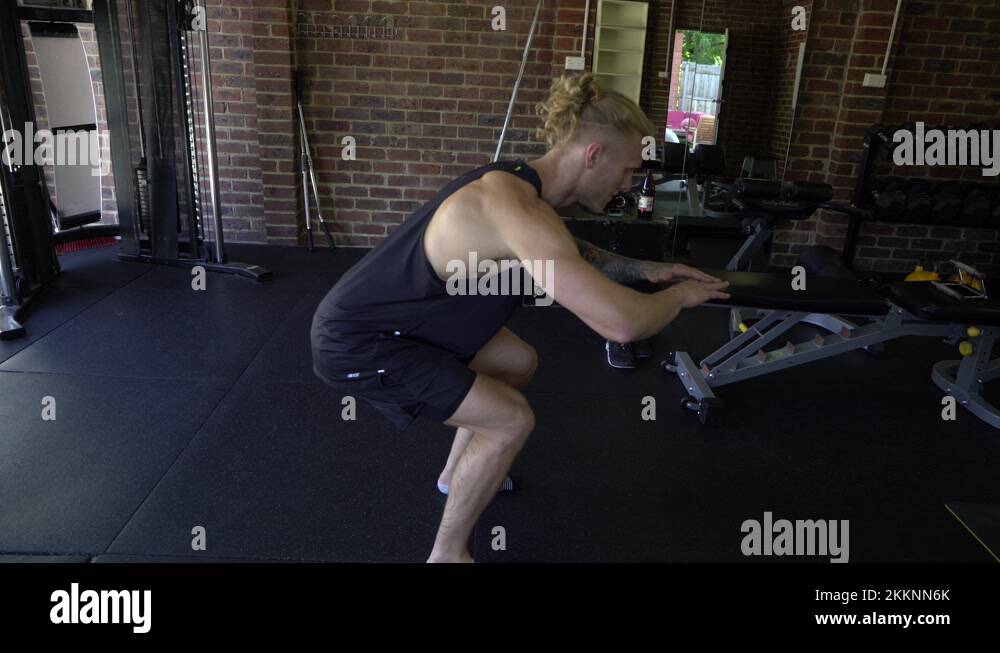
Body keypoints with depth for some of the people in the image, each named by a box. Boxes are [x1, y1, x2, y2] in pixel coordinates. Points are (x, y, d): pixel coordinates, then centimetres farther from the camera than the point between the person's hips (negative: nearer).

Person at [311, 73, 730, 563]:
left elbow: (572, 255, 21)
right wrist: (680, 294, -15)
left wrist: (644, 269, 11)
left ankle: (456, 473, 39)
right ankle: (447, 554, 10)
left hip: (392, 313, 10)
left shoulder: (518, 186, 0)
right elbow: (622, 323, -36)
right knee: (511, 420, -10)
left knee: (519, 363, 19)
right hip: (354, 342, -10)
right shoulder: (520, 211, -31)